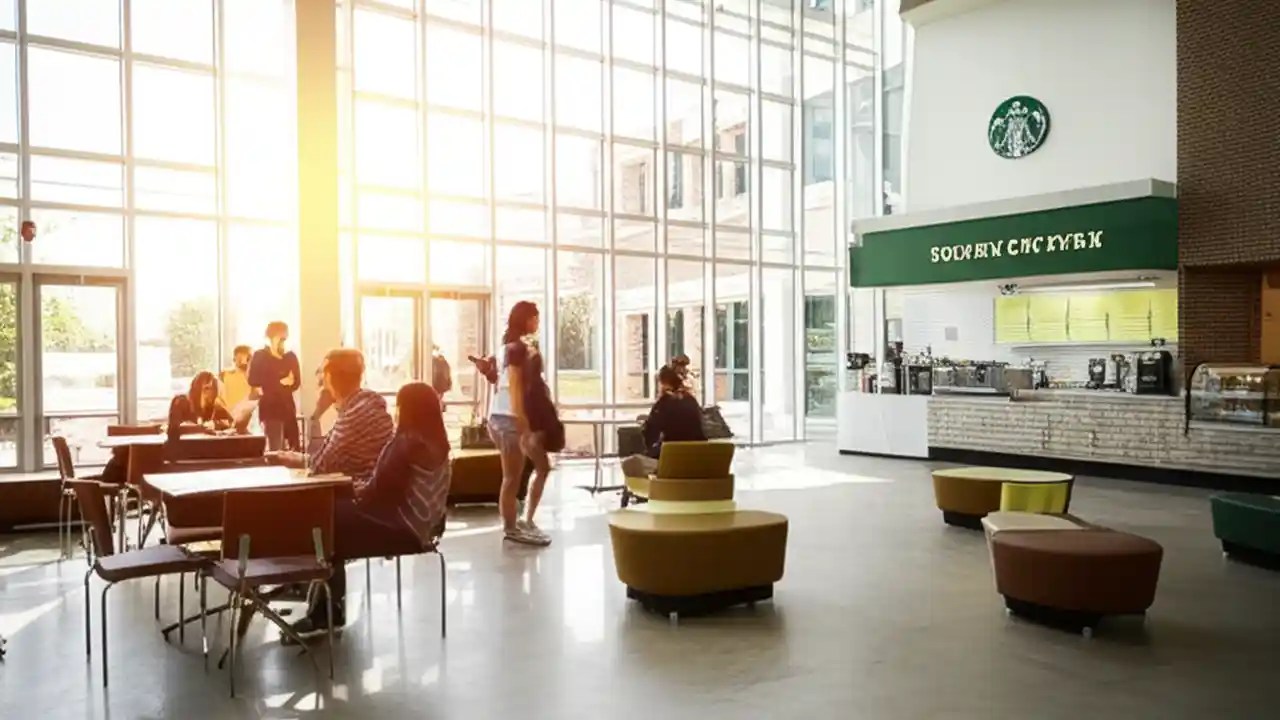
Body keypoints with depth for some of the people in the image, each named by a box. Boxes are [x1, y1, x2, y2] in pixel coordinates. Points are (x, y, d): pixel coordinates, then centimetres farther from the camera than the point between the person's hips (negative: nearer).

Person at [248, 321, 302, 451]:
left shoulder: (291, 357, 10)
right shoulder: (260, 356, 1)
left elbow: (297, 383, 7)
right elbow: (253, 381, -3)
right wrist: (280, 383, -7)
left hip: (288, 407, 4)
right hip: (270, 407, -4)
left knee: (294, 446, -1)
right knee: (275, 447, -8)